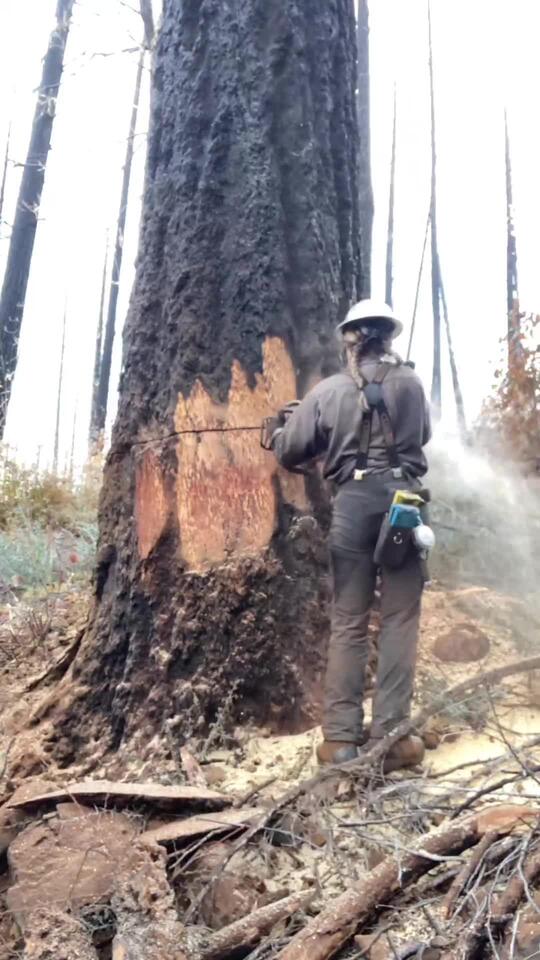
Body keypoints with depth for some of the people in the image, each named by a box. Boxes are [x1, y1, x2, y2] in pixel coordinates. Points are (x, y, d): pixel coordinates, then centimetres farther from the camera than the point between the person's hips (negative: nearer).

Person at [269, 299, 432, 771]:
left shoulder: (328, 392, 1)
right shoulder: (411, 383, 4)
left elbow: (289, 453, 6)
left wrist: (282, 426, 28)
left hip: (353, 503, 0)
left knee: (348, 622, 7)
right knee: (400, 621, 5)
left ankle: (341, 737, 9)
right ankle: (390, 736, 6)